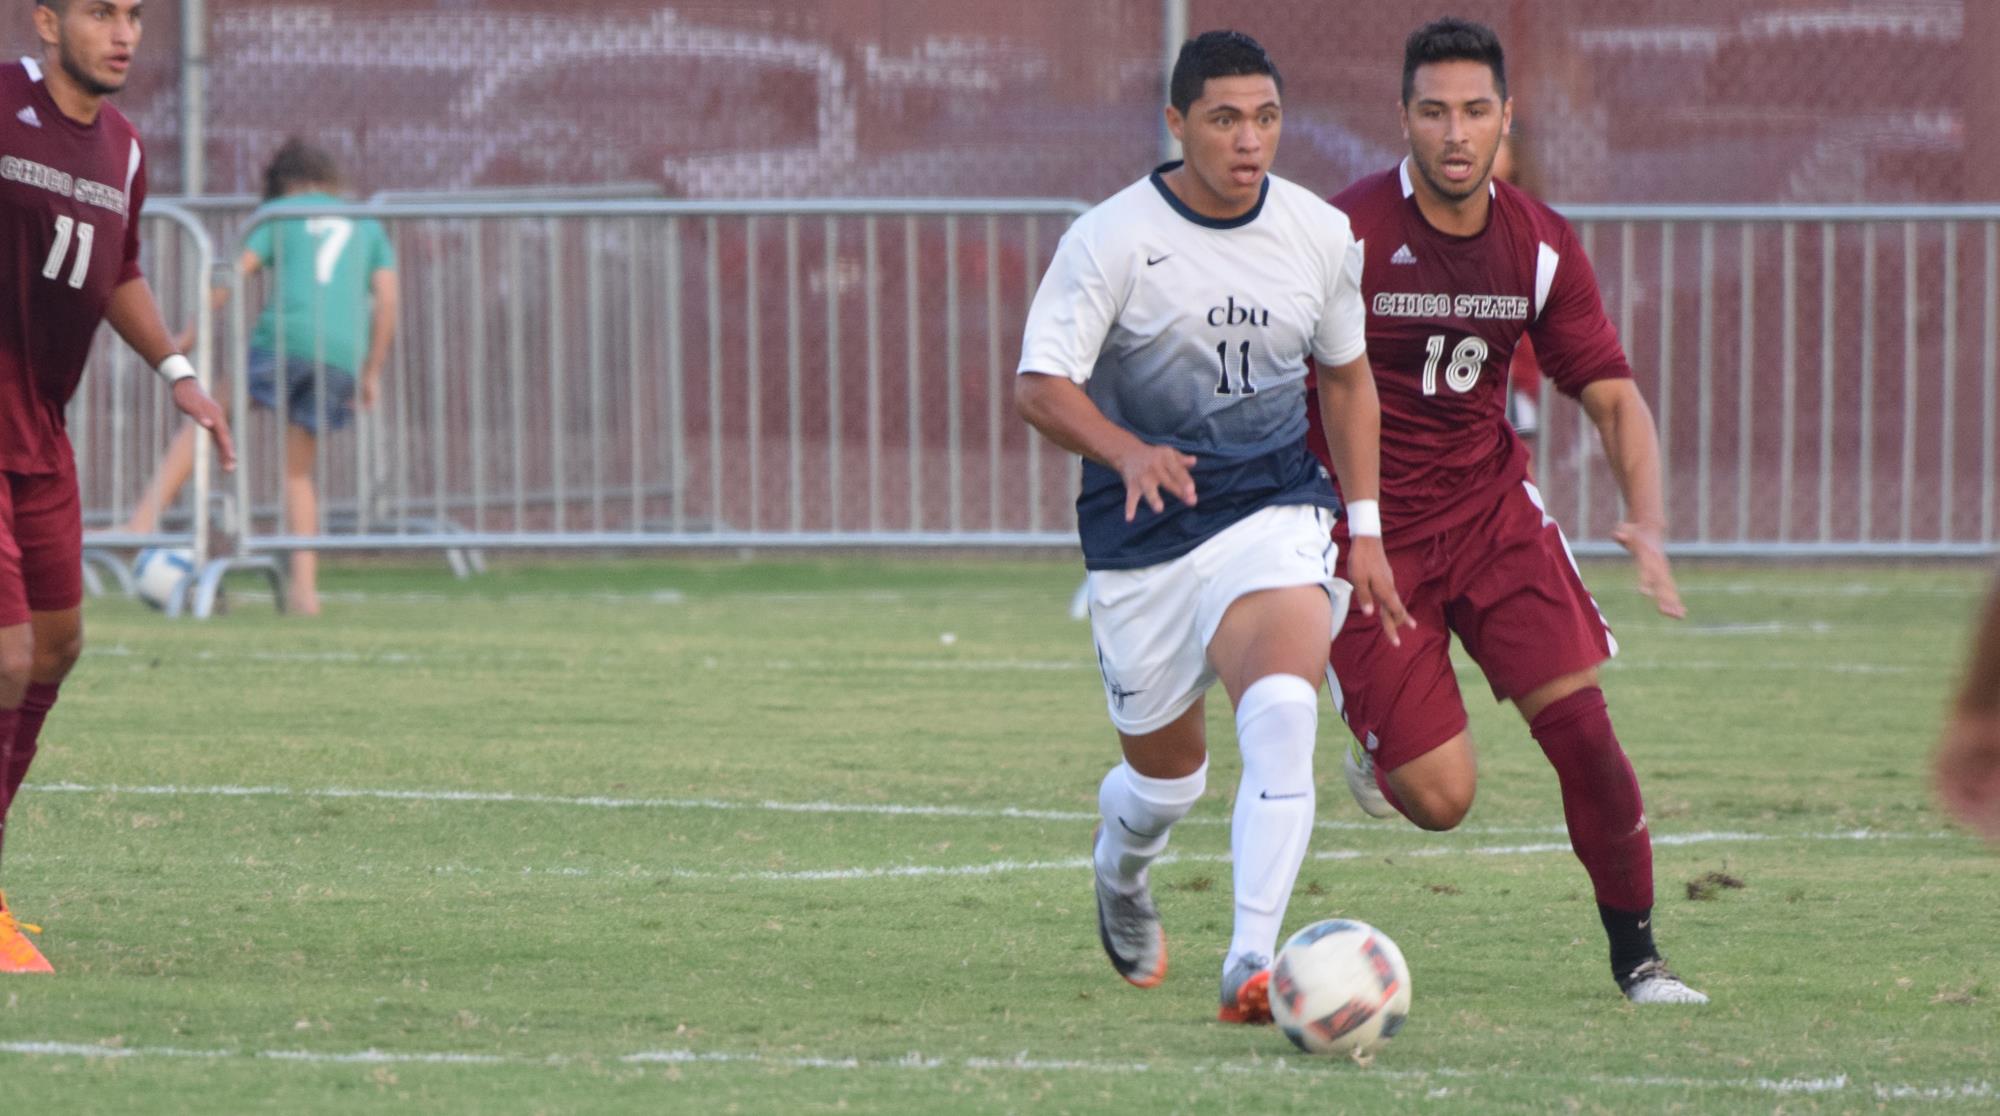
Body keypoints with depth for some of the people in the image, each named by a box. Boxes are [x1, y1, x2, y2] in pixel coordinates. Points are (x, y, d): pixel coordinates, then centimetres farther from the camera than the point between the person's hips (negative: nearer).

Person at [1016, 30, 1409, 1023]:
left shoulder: (1320, 235, 1)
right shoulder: (1112, 239, -11)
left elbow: (1346, 375, 17)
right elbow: (1039, 385, -15)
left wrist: (1364, 529, 14)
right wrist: (1129, 452, -34)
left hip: (1274, 512, 1)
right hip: (1143, 536, -1)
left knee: (1281, 717, -26)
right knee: (1165, 774, 11)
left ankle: (1253, 963, -31)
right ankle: (1121, 872, 49)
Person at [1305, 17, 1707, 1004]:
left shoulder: (1540, 247, -2)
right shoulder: (1348, 236, -16)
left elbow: (1613, 398, 3)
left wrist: (1648, 524, -14)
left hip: (1491, 510, 4)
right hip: (1368, 534, -4)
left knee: (1582, 725, -14)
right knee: (1440, 799, -9)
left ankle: (1637, 957, 2)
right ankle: (1379, 751, 29)